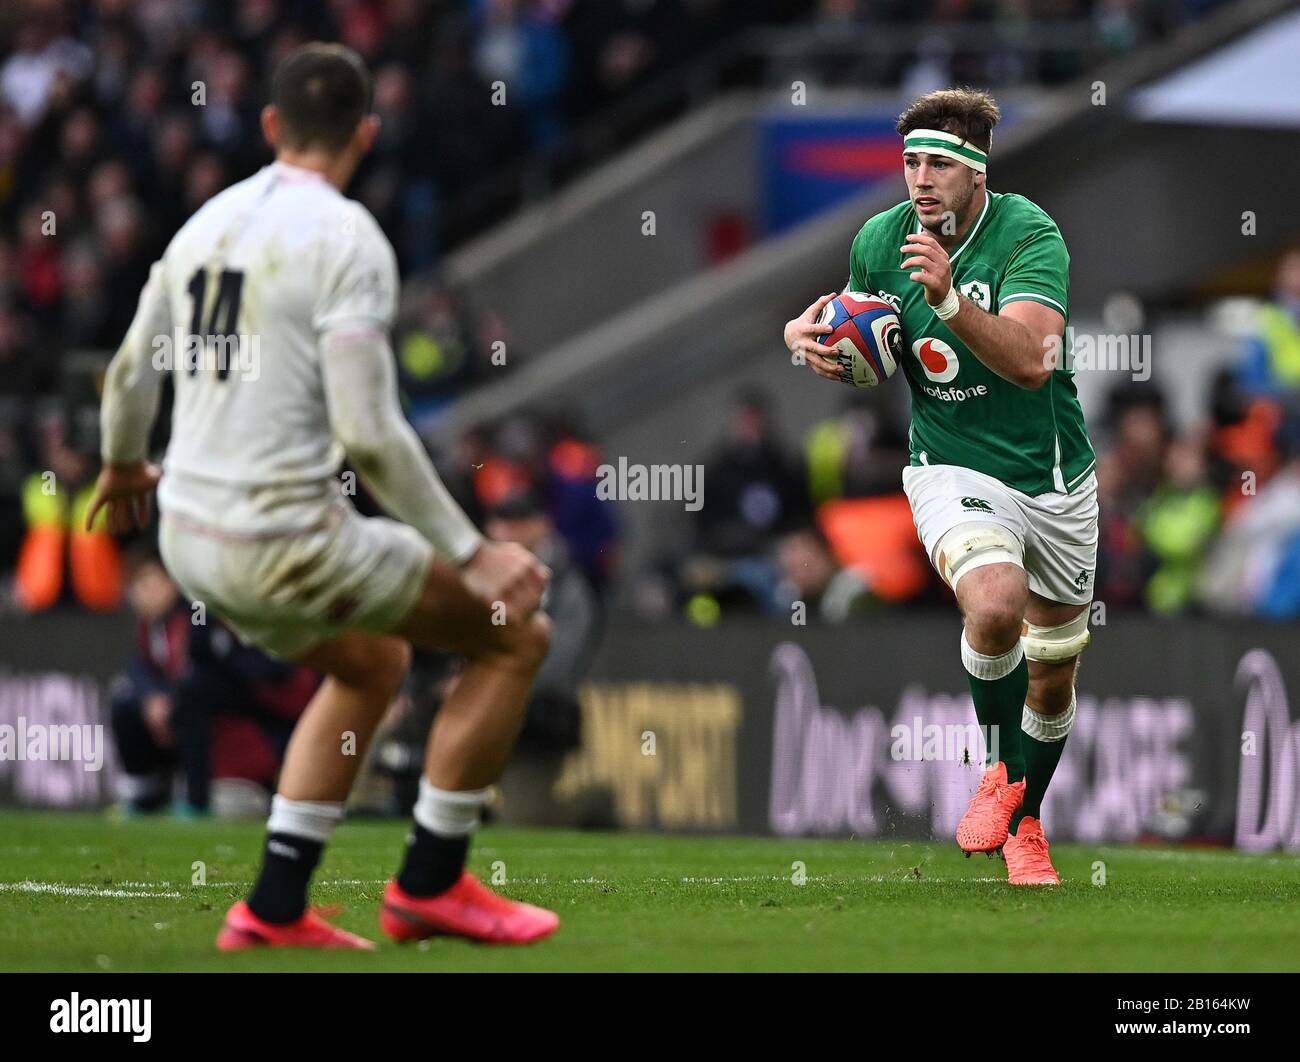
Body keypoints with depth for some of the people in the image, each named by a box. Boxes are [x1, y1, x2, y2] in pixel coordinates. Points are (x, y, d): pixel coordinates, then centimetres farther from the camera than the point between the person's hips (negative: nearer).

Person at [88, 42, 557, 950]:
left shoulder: (209, 221, 9)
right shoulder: (346, 239, -14)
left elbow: (131, 373, 21)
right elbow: (368, 433, -20)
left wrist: (123, 464, 42)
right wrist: (471, 556, -14)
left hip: (188, 530, 8)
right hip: (282, 541, -8)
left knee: (373, 661, 31)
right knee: (516, 635, 6)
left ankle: (275, 909, 25)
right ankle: (430, 884, 12)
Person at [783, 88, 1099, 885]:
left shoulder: (1028, 233, -18)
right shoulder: (880, 241, -7)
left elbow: (1030, 359, -32)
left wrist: (949, 300, -45)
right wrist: (812, 335, -10)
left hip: (1055, 480, 0)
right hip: (953, 469, 0)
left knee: (1054, 677, 13)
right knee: (996, 602, -31)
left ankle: (1025, 823, 40)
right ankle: (1002, 769, -6)